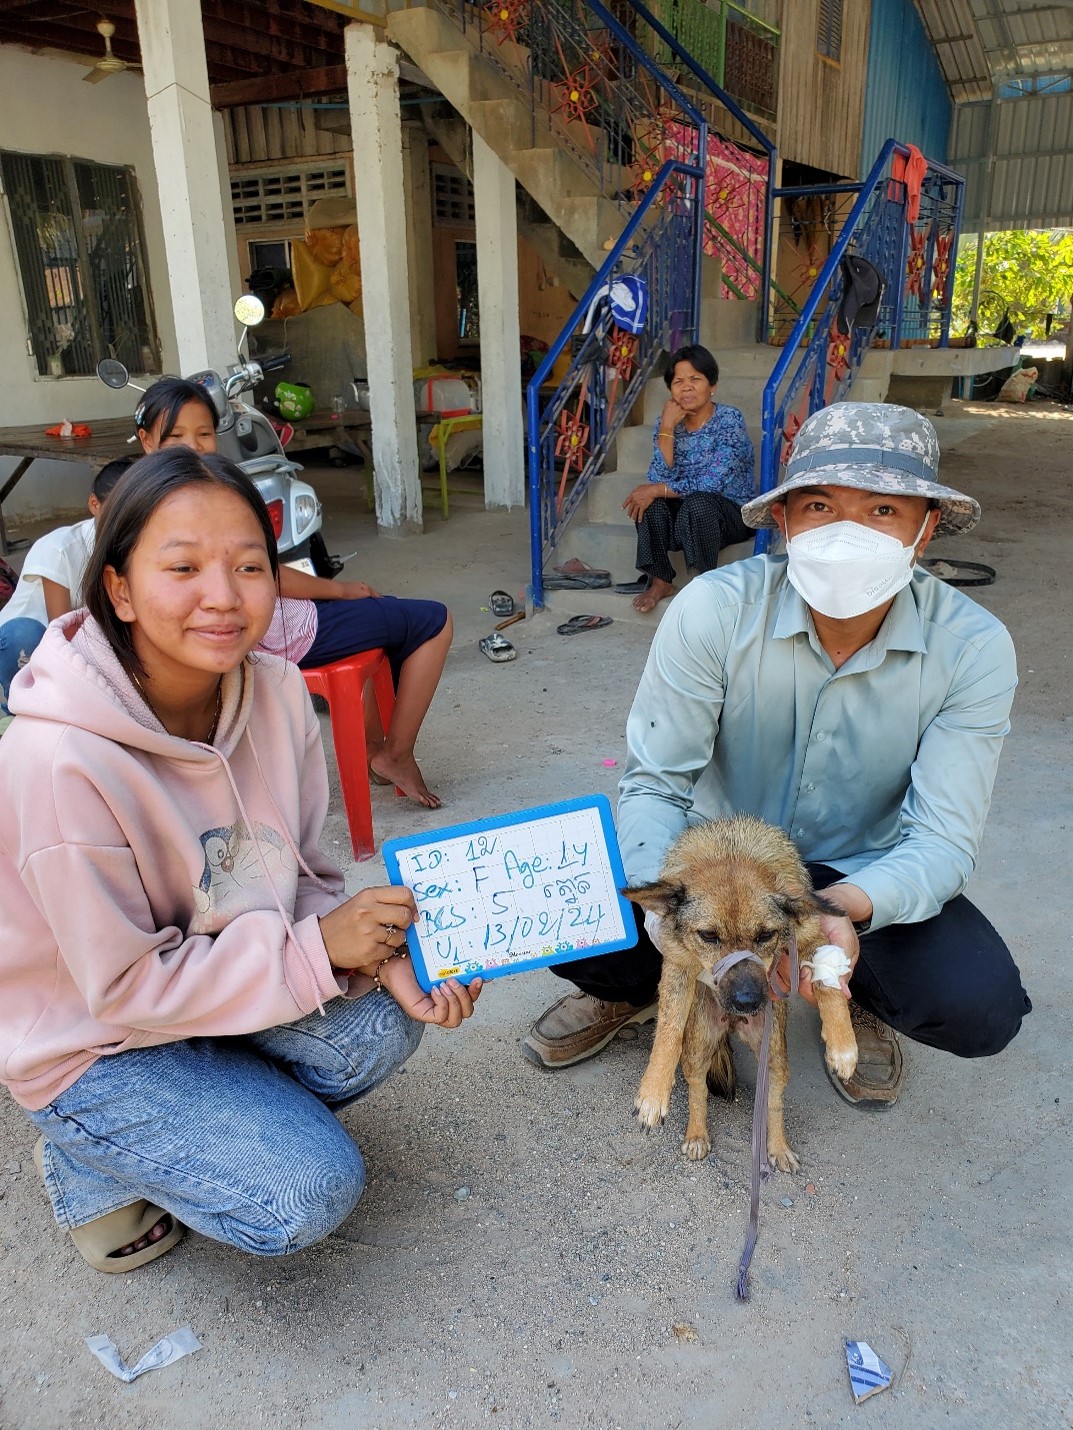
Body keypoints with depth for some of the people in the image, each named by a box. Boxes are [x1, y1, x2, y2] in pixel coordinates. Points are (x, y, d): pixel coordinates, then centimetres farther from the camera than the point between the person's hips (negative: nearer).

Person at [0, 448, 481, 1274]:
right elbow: (125, 984, -24)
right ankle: (89, 1163, 10)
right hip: (93, 1042, -5)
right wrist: (318, 949, -27)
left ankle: (223, 1119, 9)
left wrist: (383, 951, -22)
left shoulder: (276, 692, -15)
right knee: (308, 1196, -15)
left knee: (384, 1025, -18)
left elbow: (304, 882, -4)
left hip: (221, 968, 6)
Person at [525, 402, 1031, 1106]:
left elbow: (943, 837, -21)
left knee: (982, 1007, -27)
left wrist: (848, 907, -42)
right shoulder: (714, 609, -23)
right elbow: (653, 782, -19)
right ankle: (636, 987, 14)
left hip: (866, 876, 1)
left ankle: (859, 1000, 11)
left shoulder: (973, 648, -20)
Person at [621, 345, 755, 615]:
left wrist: (657, 490, -23)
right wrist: (666, 428, -22)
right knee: (651, 501, -24)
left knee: (697, 502, -35)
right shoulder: (668, 421, -1)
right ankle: (660, 580, -13)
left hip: (732, 514, -4)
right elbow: (659, 478, -14)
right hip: (683, 514, 4)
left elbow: (711, 484, -24)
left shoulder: (730, 420, -15)